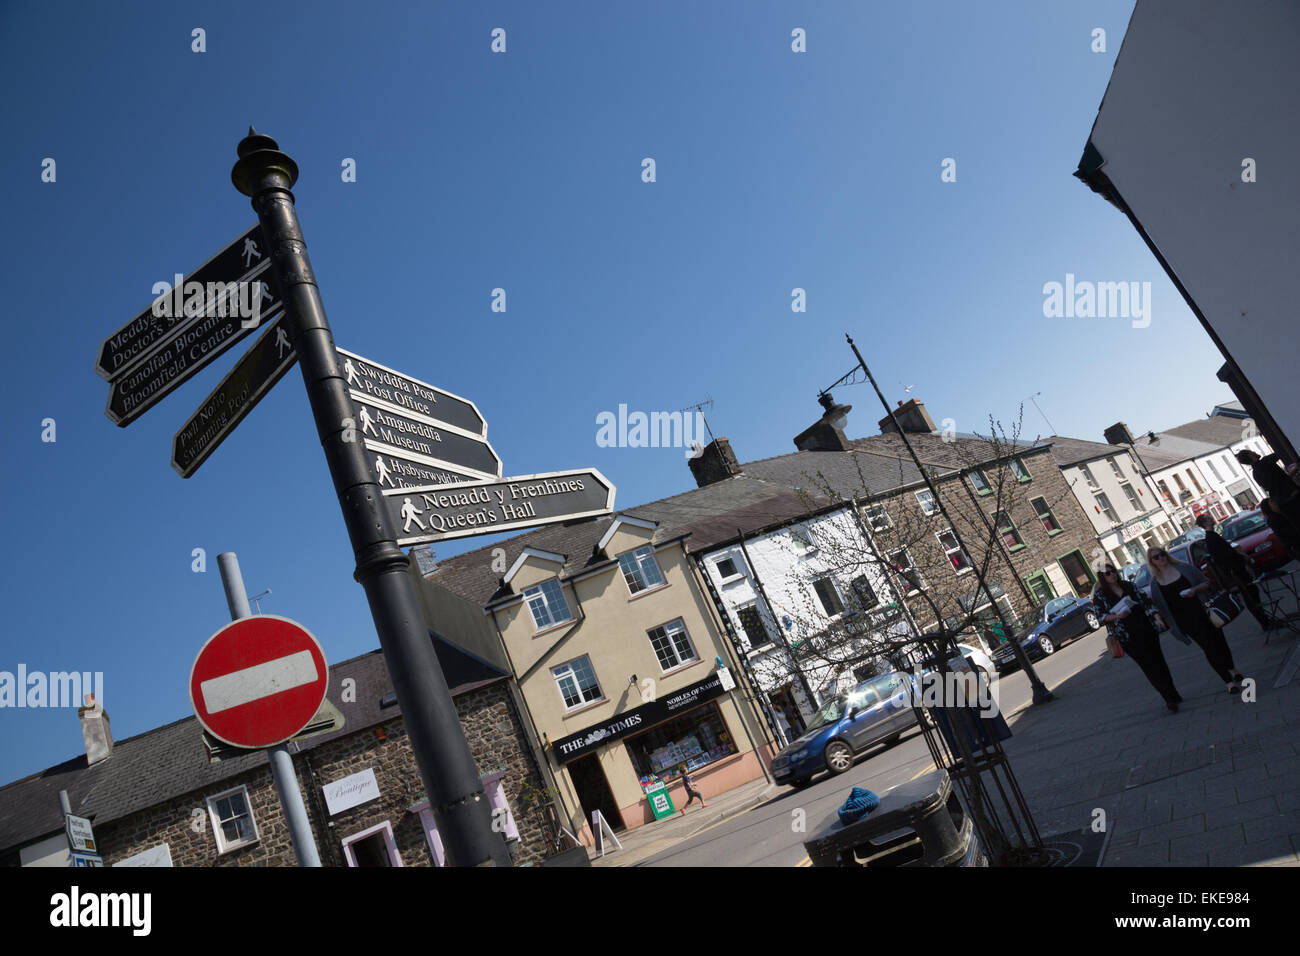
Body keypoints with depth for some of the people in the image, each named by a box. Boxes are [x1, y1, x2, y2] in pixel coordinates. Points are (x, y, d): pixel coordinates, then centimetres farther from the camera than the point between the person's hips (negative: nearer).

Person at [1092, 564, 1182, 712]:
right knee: (1148, 665, -3)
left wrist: (1155, 615, 0)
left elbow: (1144, 600, 11)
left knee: (1159, 661, 10)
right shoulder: (1099, 594, -4)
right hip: (1128, 637, -4)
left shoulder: (1128, 585, 7)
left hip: (1147, 630, 4)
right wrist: (1117, 616, -19)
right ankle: (1170, 698, 3)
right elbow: (1100, 616, -5)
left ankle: (1171, 693, 26)